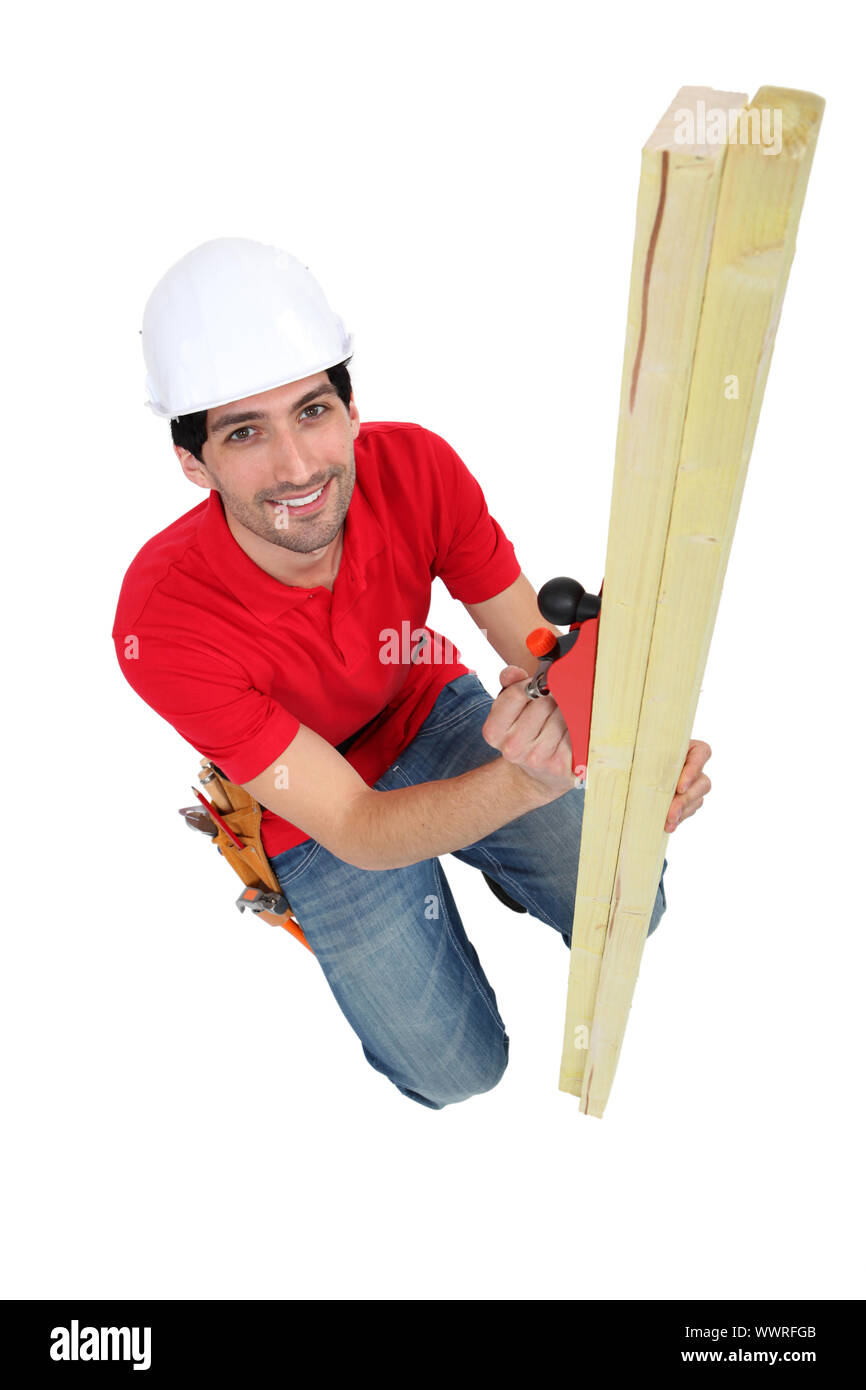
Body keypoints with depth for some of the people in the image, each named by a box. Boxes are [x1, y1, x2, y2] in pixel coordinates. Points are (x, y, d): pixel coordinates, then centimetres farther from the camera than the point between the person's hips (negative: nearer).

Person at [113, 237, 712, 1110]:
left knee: (628, 910, 0)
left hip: (435, 712, 3)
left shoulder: (415, 467, -26)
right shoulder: (163, 622, -34)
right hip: (325, 811, -2)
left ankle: (495, 862, 29)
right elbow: (353, 827, -32)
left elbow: (538, 650, -17)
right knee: (459, 1069, -1)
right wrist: (524, 781, -49)